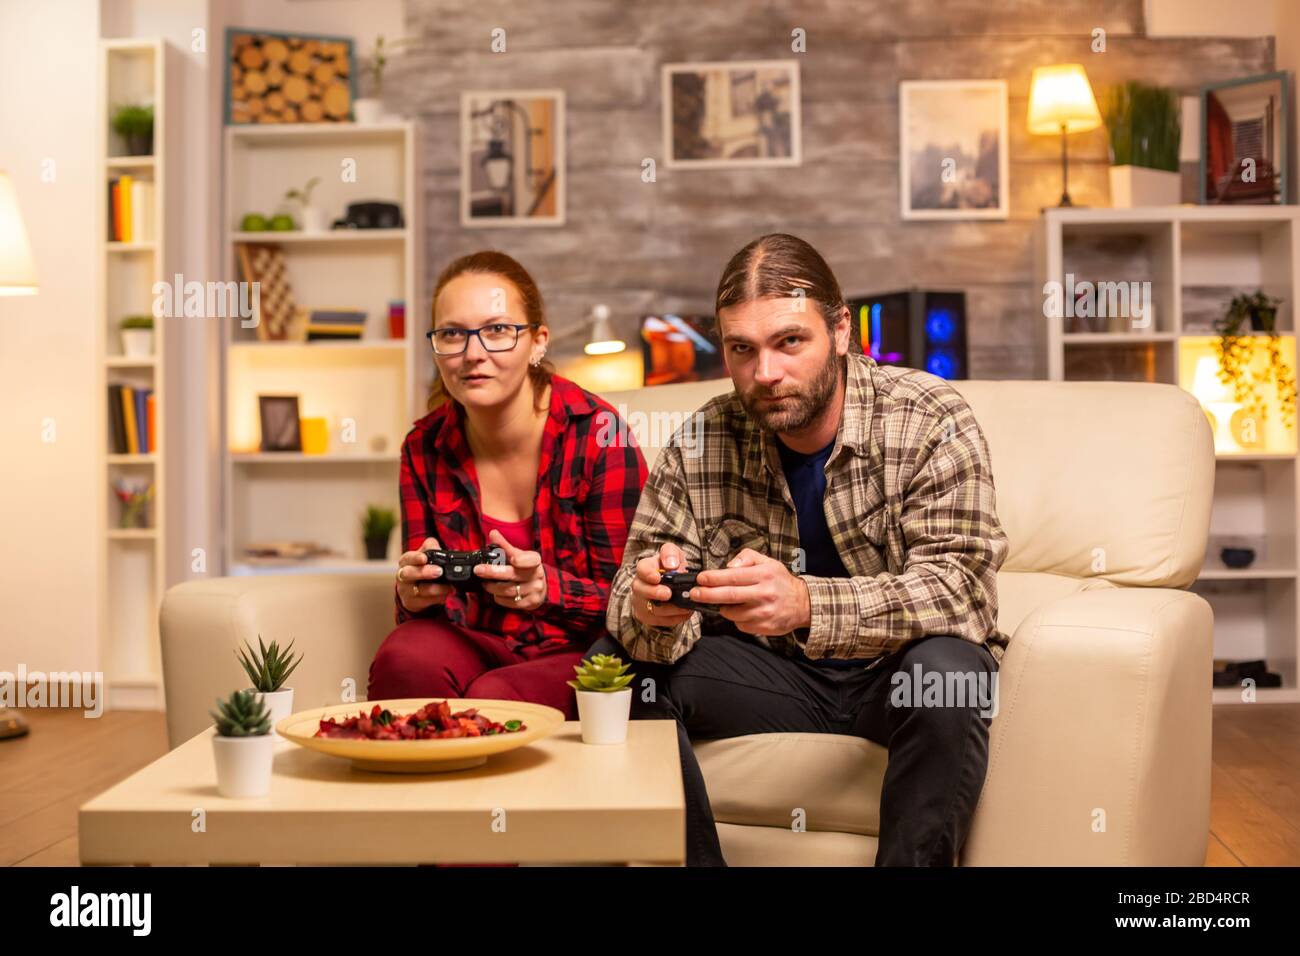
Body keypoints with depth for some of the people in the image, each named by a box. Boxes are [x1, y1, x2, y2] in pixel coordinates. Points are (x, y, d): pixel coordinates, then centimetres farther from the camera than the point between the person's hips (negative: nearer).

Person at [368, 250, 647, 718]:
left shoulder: (598, 434, -12)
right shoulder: (424, 448, 2)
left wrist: (547, 588, -29)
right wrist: (414, 595, -19)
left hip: (580, 655, -3)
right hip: (475, 649, 4)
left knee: (492, 697, -34)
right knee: (405, 657, -29)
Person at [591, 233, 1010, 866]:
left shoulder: (930, 421, -17)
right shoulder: (701, 443, -6)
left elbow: (956, 584, -27)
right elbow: (642, 577, -6)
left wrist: (807, 605, -44)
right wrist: (650, 606, -33)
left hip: (893, 670, -3)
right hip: (773, 669, 4)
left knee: (945, 670, -35)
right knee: (616, 663, -14)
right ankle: (696, 862, -3)